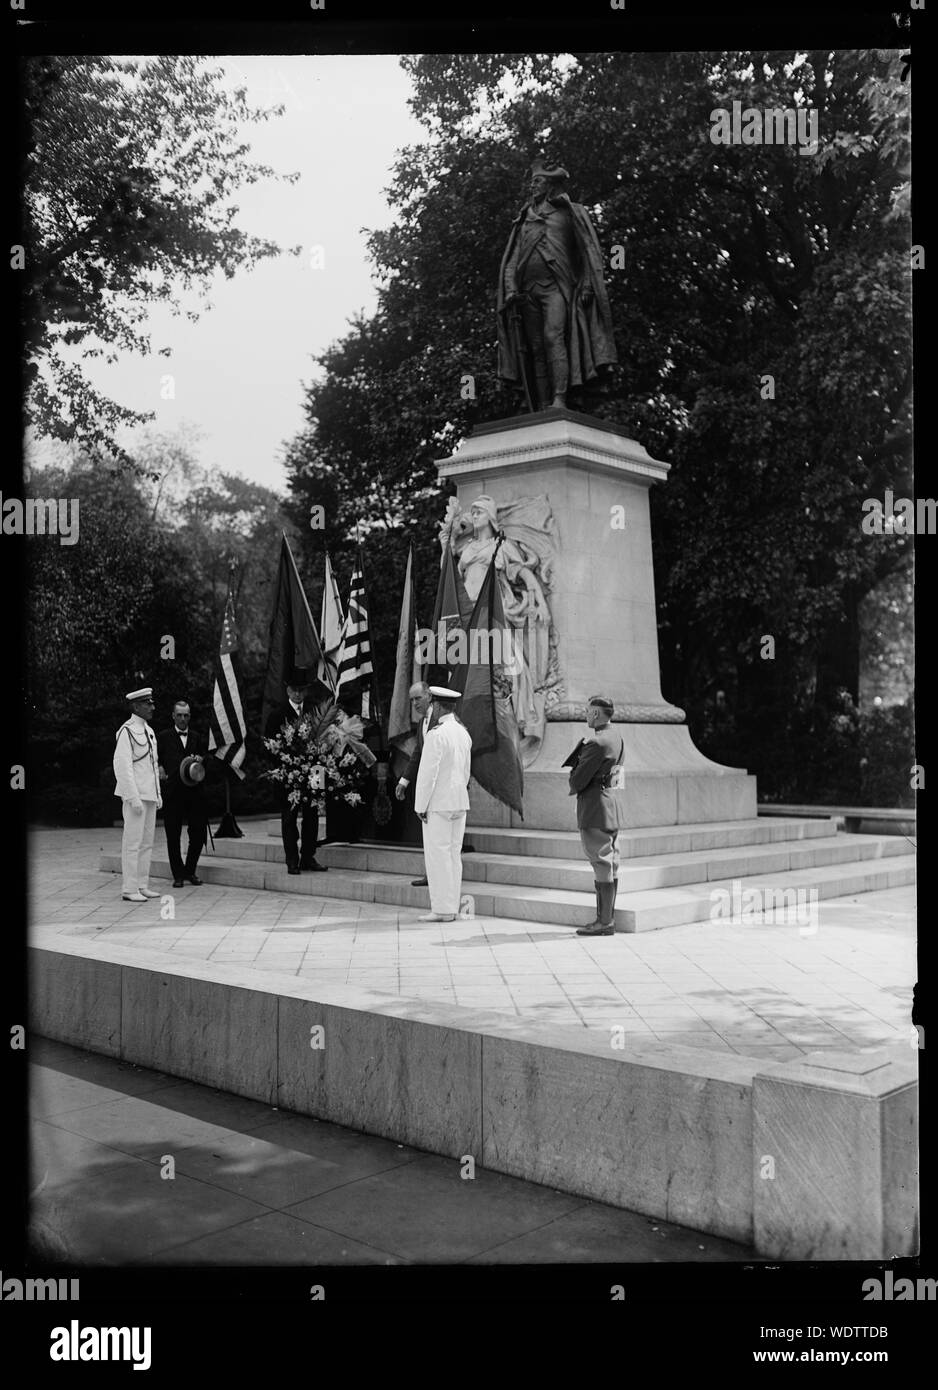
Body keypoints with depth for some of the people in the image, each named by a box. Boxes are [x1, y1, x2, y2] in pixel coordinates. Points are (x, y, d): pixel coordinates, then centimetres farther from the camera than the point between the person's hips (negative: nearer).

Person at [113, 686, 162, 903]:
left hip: (150, 794, 9)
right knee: (133, 842, -5)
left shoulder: (148, 731, 16)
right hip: (135, 795, -9)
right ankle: (129, 889, -1)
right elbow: (122, 766, -16)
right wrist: (134, 798, -19)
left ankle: (142, 885, 18)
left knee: (147, 842, 11)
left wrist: (158, 795, 17)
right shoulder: (126, 731, -11)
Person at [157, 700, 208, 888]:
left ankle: (190, 870, 20)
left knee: (198, 834, 1)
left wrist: (201, 759, -3)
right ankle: (178, 875, 12)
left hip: (195, 793, 2)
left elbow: (209, 754, 18)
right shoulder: (164, 737, 8)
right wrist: (159, 768, -9)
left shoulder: (198, 737, 16)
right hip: (172, 793, -2)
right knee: (173, 836, 1)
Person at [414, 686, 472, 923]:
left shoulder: (436, 735, -16)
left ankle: (442, 909, -2)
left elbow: (428, 773, -16)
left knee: (438, 854, -3)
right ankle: (452, 907, 14)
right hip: (460, 801, 8)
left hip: (438, 804, -8)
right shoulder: (463, 733, 10)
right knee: (454, 854, 10)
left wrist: (421, 805, -10)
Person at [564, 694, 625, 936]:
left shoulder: (597, 743, -19)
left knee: (602, 864, -6)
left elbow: (578, 780, -17)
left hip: (595, 808, -10)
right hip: (611, 805, 10)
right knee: (609, 864, 12)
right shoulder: (617, 738, 12)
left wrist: (572, 788, 6)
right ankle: (606, 917, 18)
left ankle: (605, 922, -2)